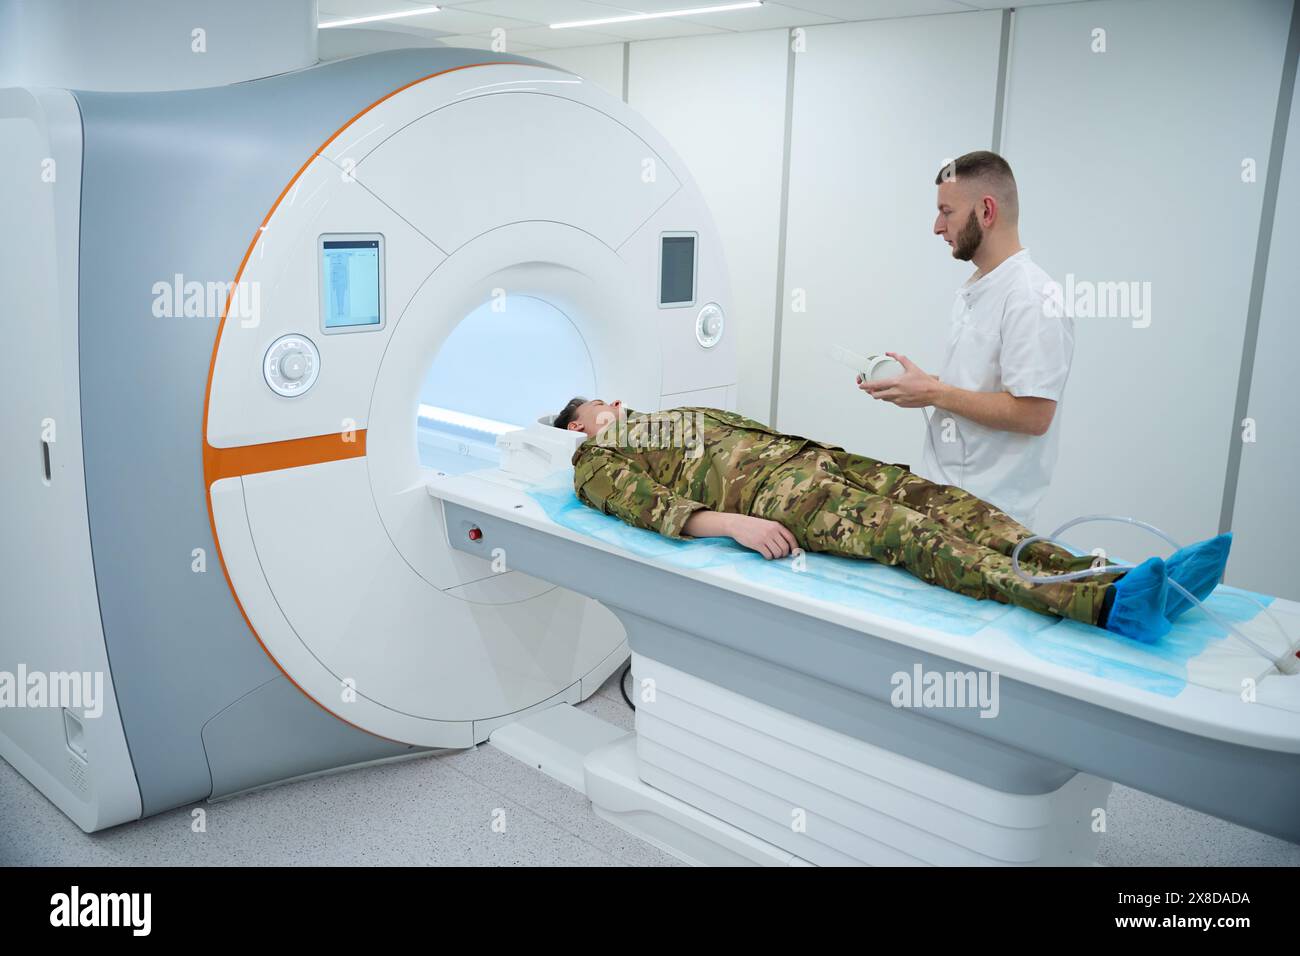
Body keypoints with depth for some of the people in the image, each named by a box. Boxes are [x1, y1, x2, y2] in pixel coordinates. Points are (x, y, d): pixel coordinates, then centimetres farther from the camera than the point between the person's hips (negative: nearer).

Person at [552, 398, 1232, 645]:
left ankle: (1102, 579, -30)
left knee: (936, 498, -16)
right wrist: (732, 523, -23)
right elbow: (652, 507, -6)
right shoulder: (597, 465, 14)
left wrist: (824, 451, 16)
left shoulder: (672, 417, 36)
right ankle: (1106, 604, -47)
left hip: (801, 454, 8)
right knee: (902, 529, -30)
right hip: (758, 489, -8)